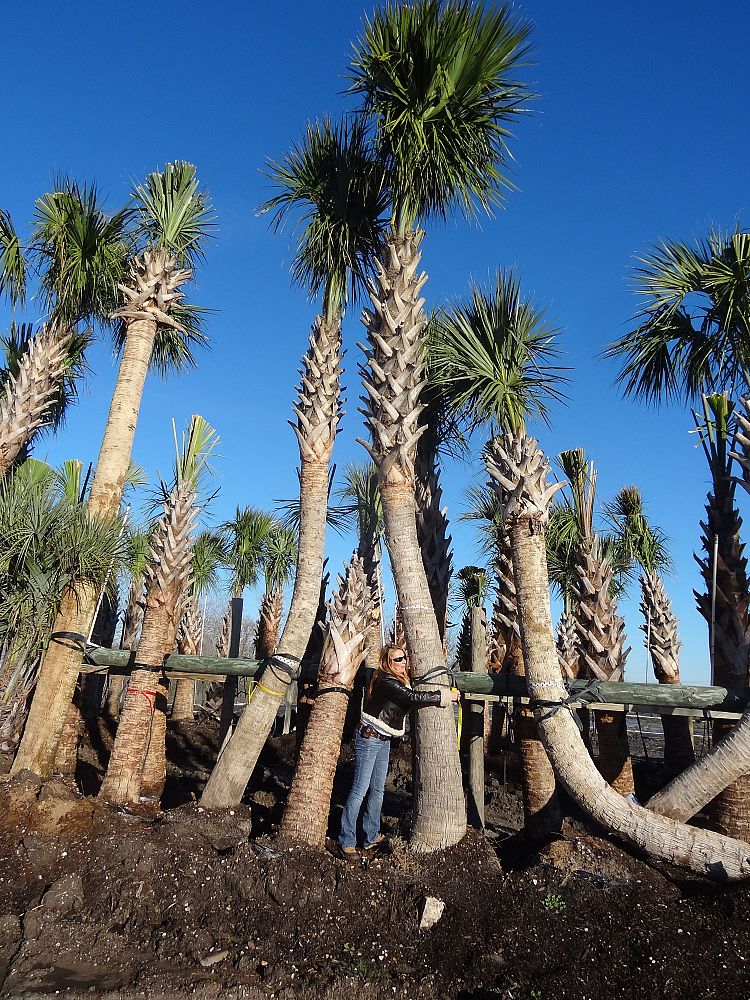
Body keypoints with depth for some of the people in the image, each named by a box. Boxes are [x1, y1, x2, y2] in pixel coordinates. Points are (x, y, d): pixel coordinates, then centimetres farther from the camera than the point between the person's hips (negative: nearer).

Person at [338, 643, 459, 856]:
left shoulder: (399, 681, 9)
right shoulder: (385, 681, -22)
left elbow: (410, 699, 7)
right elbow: (413, 698, -28)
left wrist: (445, 694, 1)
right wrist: (443, 696, -21)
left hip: (384, 740, 9)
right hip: (369, 738, -9)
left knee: (378, 790, 13)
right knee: (360, 790, -5)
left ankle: (372, 836, 23)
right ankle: (346, 841, 3)